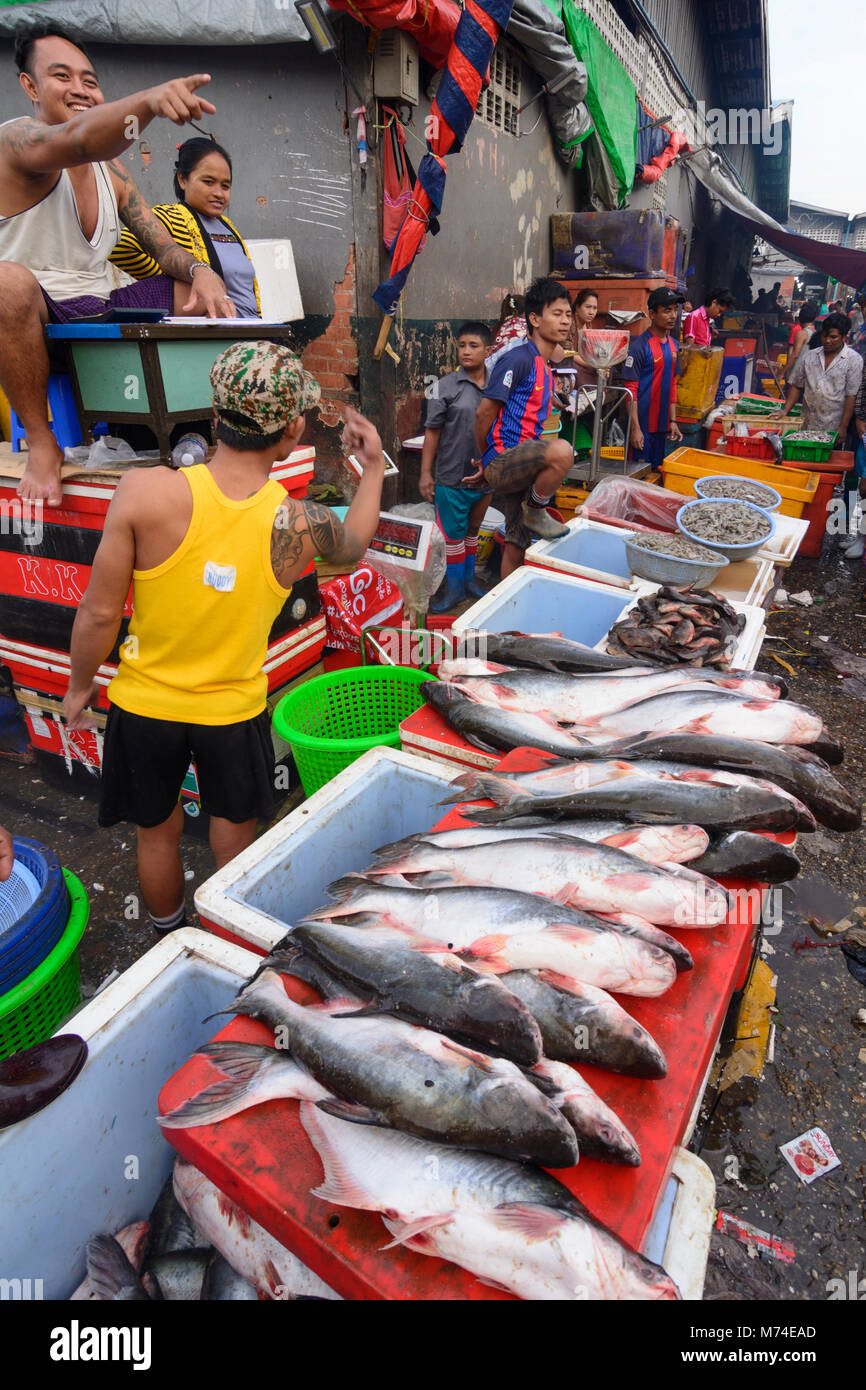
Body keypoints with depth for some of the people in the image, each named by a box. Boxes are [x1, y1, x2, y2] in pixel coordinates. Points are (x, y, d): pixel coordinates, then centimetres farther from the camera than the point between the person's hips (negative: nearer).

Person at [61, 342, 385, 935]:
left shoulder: (146, 491, -24)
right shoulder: (302, 524, -20)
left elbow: (100, 613, -16)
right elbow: (352, 547, 6)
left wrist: (80, 685, 3)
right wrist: (374, 467, 18)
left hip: (145, 704, 0)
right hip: (234, 711, 0)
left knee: (158, 833, 25)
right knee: (235, 839, 25)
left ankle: (171, 940, 51)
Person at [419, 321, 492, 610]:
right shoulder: (445, 387, -5)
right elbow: (432, 432, -4)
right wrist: (426, 473, -7)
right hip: (451, 476, -3)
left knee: (472, 530, 17)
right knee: (454, 534, 4)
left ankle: (469, 579, 32)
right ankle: (455, 587, 18)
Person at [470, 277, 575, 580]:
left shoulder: (546, 369, 20)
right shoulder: (519, 359, -9)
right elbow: (485, 412, -11)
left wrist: (487, 467, 18)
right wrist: (485, 459, 4)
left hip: (520, 468, 9)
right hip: (502, 460, -9)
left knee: (517, 546, 10)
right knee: (561, 451, -33)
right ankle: (535, 511, -10)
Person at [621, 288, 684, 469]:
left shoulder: (673, 345, 10)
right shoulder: (640, 346, -12)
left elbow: (672, 385, 17)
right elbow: (631, 390, -14)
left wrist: (673, 421, 13)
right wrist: (635, 428, -18)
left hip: (662, 425, 7)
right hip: (643, 426, -7)